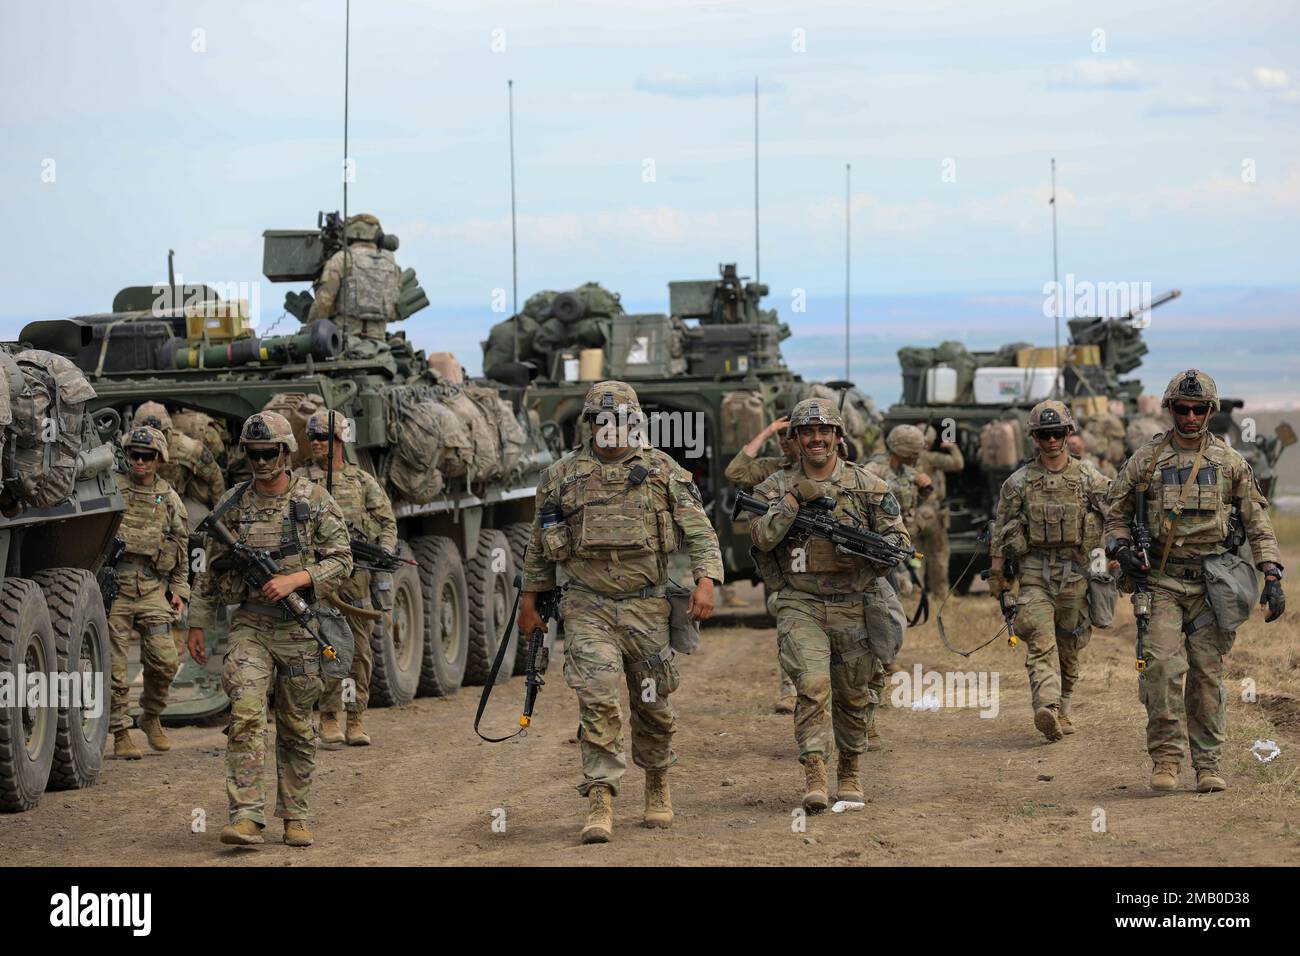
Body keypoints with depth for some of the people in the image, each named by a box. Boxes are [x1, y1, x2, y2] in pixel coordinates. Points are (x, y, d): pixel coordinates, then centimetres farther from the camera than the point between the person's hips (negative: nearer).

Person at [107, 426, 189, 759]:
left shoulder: (169, 498, 12)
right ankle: (120, 734, 7)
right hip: (114, 585, -2)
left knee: (164, 660, -5)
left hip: (153, 590, 2)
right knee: (115, 664, -2)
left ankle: (152, 717, 19)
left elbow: (181, 546, 18)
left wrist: (179, 589, 12)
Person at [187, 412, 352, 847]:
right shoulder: (232, 504, 6)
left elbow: (341, 560, -2)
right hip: (250, 623, 0)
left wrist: (293, 580, -16)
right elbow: (210, 570, 13)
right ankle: (247, 818, -21)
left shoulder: (315, 501, 0)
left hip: (300, 625, 0)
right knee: (246, 714, -16)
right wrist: (198, 624, 10)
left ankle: (295, 817, 17)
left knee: (297, 728, 7)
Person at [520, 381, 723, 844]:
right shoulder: (562, 476, 4)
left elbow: (699, 531, 0)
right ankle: (601, 800, -14)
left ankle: (657, 783, 34)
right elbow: (539, 546, 14)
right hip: (588, 609, -1)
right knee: (597, 699, -15)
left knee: (652, 702, 10)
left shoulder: (662, 471, 2)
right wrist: (529, 600, 14)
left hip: (646, 605, 1)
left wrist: (706, 581, -14)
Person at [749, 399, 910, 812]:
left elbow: (900, 541, 2)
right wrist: (796, 498, -17)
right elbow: (761, 537, -11)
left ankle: (849, 771, 32)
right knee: (813, 685, -20)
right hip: (800, 605, -2)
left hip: (852, 608, 2)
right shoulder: (778, 486, 4)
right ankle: (815, 778, -21)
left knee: (852, 697, 11)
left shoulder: (867, 485, 3)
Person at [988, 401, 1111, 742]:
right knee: (1041, 643, -16)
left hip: (1076, 572, 2)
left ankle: (1062, 710, 22)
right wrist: (997, 574, 4)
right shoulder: (1018, 482, 4)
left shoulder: (1090, 478, 5)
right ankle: (1046, 709, -30)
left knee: (1069, 647, 8)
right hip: (1034, 574, -2)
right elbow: (1000, 530, 9)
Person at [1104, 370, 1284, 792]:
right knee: (1164, 663, -16)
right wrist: (1121, 547, -6)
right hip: (1161, 580, -1)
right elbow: (1115, 512, 14)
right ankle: (1165, 756, -8)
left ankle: (1208, 765, 8)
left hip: (1212, 582, 1)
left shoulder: (1231, 462, 7)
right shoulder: (1145, 460, 5)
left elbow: (1257, 521, 8)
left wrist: (1272, 576, -1)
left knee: (1208, 674, 0)